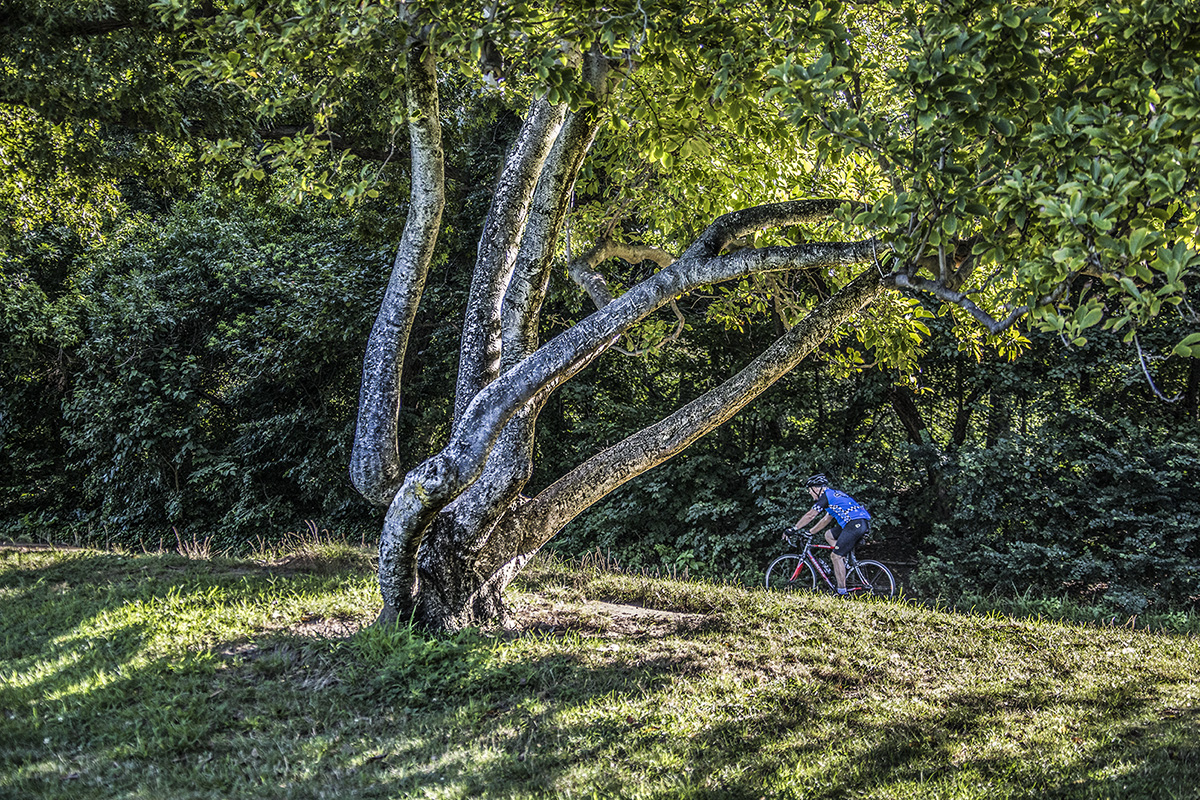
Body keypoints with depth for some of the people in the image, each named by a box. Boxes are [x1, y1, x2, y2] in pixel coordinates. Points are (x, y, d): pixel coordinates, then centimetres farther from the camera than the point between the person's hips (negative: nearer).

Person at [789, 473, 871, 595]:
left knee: (836, 556, -5)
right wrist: (810, 532, 34)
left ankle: (842, 591, -6)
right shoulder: (833, 495, 27)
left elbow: (810, 515, -4)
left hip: (855, 524, -10)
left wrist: (793, 529, 2)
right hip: (862, 524, 10)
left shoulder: (826, 495, -2)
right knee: (829, 535, 22)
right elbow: (826, 519, 33)